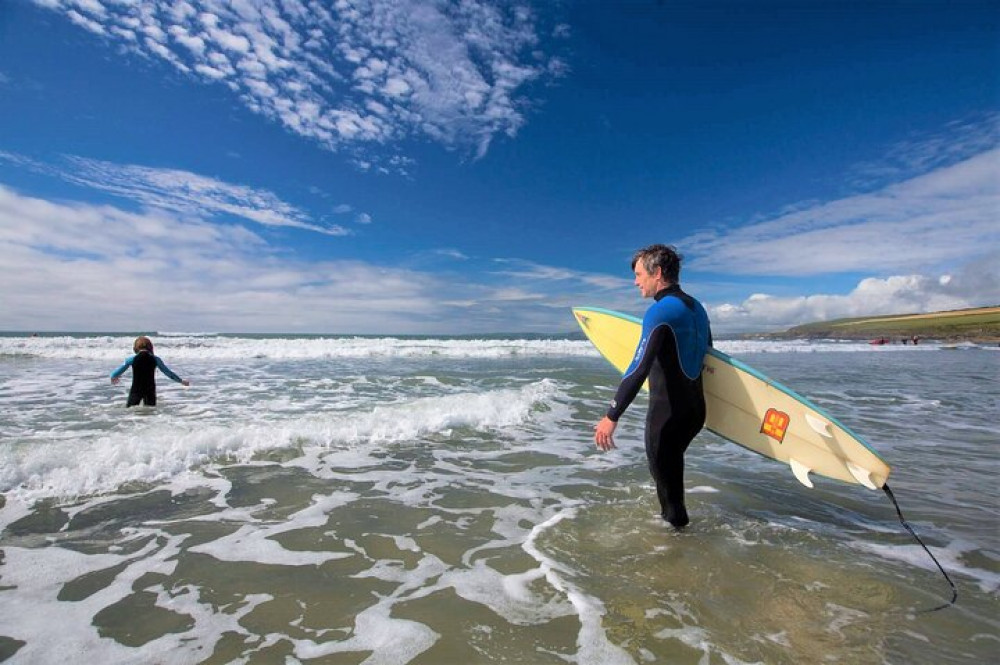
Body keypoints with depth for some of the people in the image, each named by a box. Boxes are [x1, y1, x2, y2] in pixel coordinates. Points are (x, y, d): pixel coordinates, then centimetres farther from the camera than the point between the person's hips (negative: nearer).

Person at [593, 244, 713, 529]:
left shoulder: (660, 311, -20)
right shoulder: (696, 308, 8)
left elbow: (640, 368, -29)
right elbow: (706, 354, 18)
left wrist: (612, 417, -31)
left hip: (667, 412, -9)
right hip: (695, 410, 9)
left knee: (664, 472, 9)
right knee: (672, 464, 27)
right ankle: (673, 517, 45)